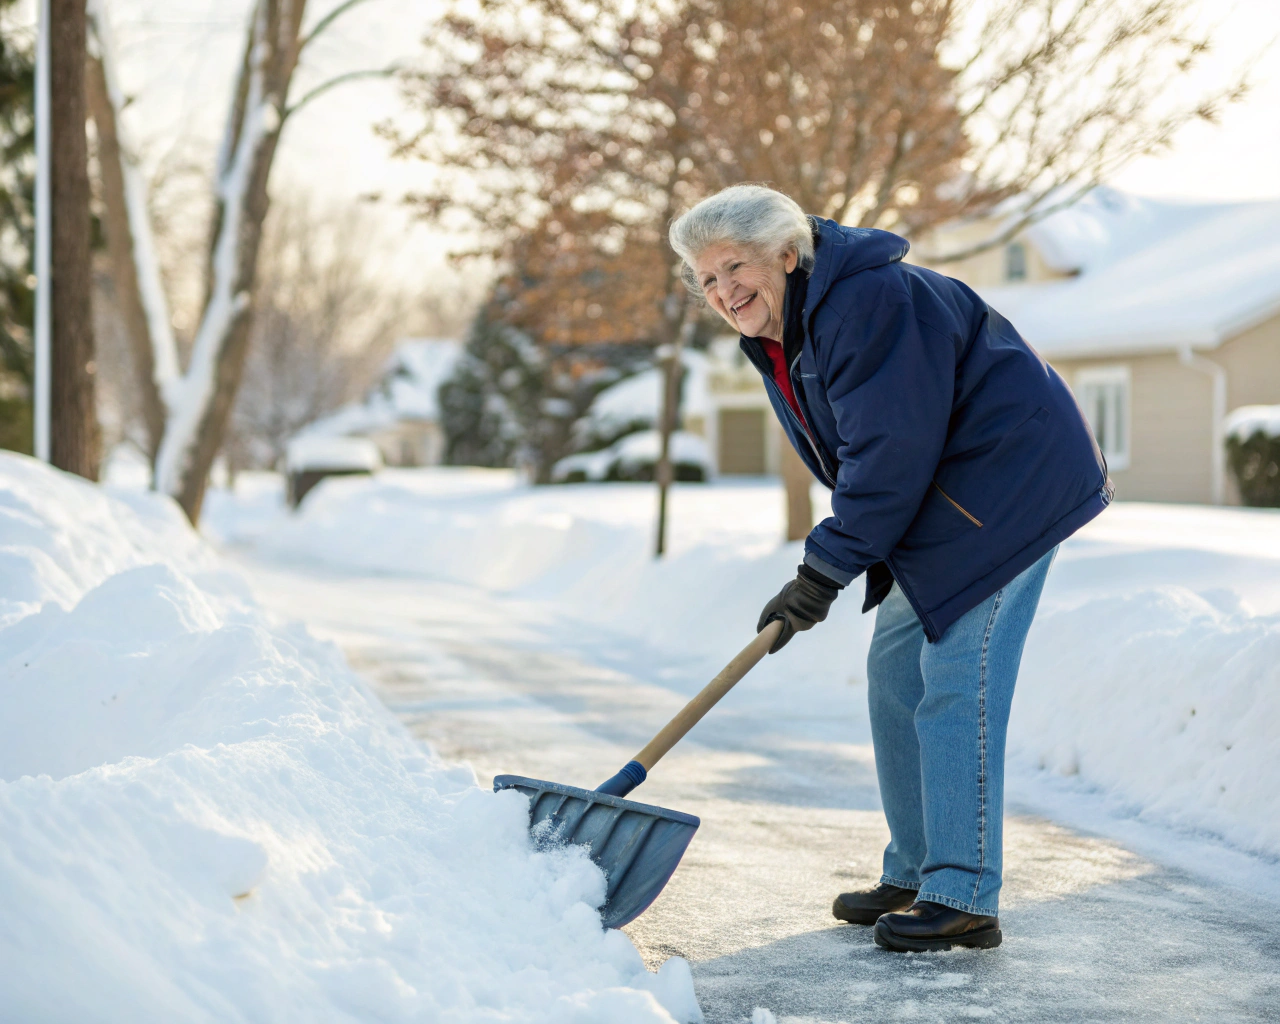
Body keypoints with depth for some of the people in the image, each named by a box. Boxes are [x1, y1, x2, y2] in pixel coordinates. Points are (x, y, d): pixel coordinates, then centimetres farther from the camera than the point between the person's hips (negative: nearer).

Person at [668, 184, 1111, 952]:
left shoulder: (868, 301, -25)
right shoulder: (778, 336, 7)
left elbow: (891, 449, -27)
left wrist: (827, 570, -22)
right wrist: (845, 558, 9)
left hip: (1010, 480, -11)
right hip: (944, 494, 11)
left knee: (957, 682, -13)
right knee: (896, 672, 12)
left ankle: (964, 899, -10)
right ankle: (915, 874, 21)